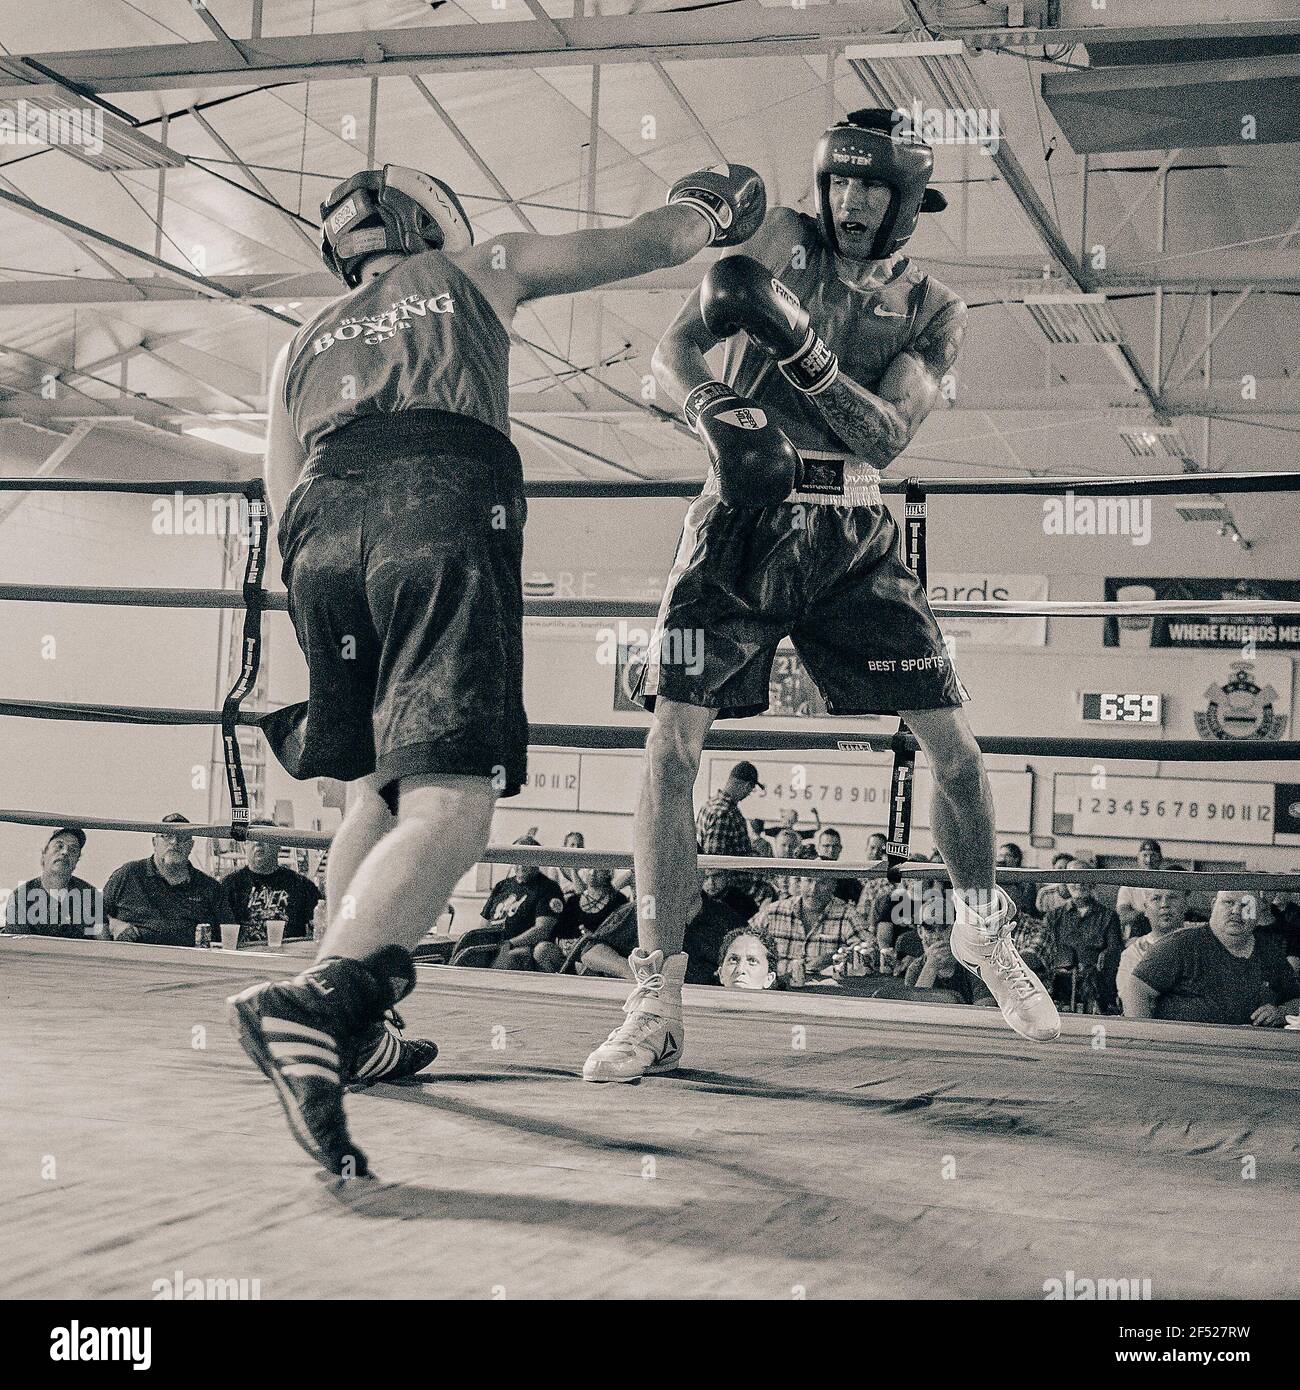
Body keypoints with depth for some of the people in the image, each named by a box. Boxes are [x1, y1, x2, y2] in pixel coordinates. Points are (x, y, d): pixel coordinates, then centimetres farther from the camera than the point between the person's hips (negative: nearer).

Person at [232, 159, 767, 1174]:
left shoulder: (303, 346, 35)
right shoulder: (476, 268, 30)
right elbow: (647, 244, 39)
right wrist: (705, 210, 59)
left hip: (321, 523, 5)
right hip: (445, 509, -4)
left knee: (374, 794, 21)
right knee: (447, 810, -14)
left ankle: (352, 1026, 18)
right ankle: (316, 998, -36)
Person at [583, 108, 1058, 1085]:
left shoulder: (934, 311, 7)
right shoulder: (786, 243, 5)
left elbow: (888, 435, -8)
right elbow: (674, 351, -3)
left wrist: (798, 343, -21)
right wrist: (714, 408, -25)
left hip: (852, 541, 2)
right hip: (741, 528, -1)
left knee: (952, 741, -2)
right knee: (671, 746, -13)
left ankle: (985, 934, 26)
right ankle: (658, 1008, -7)